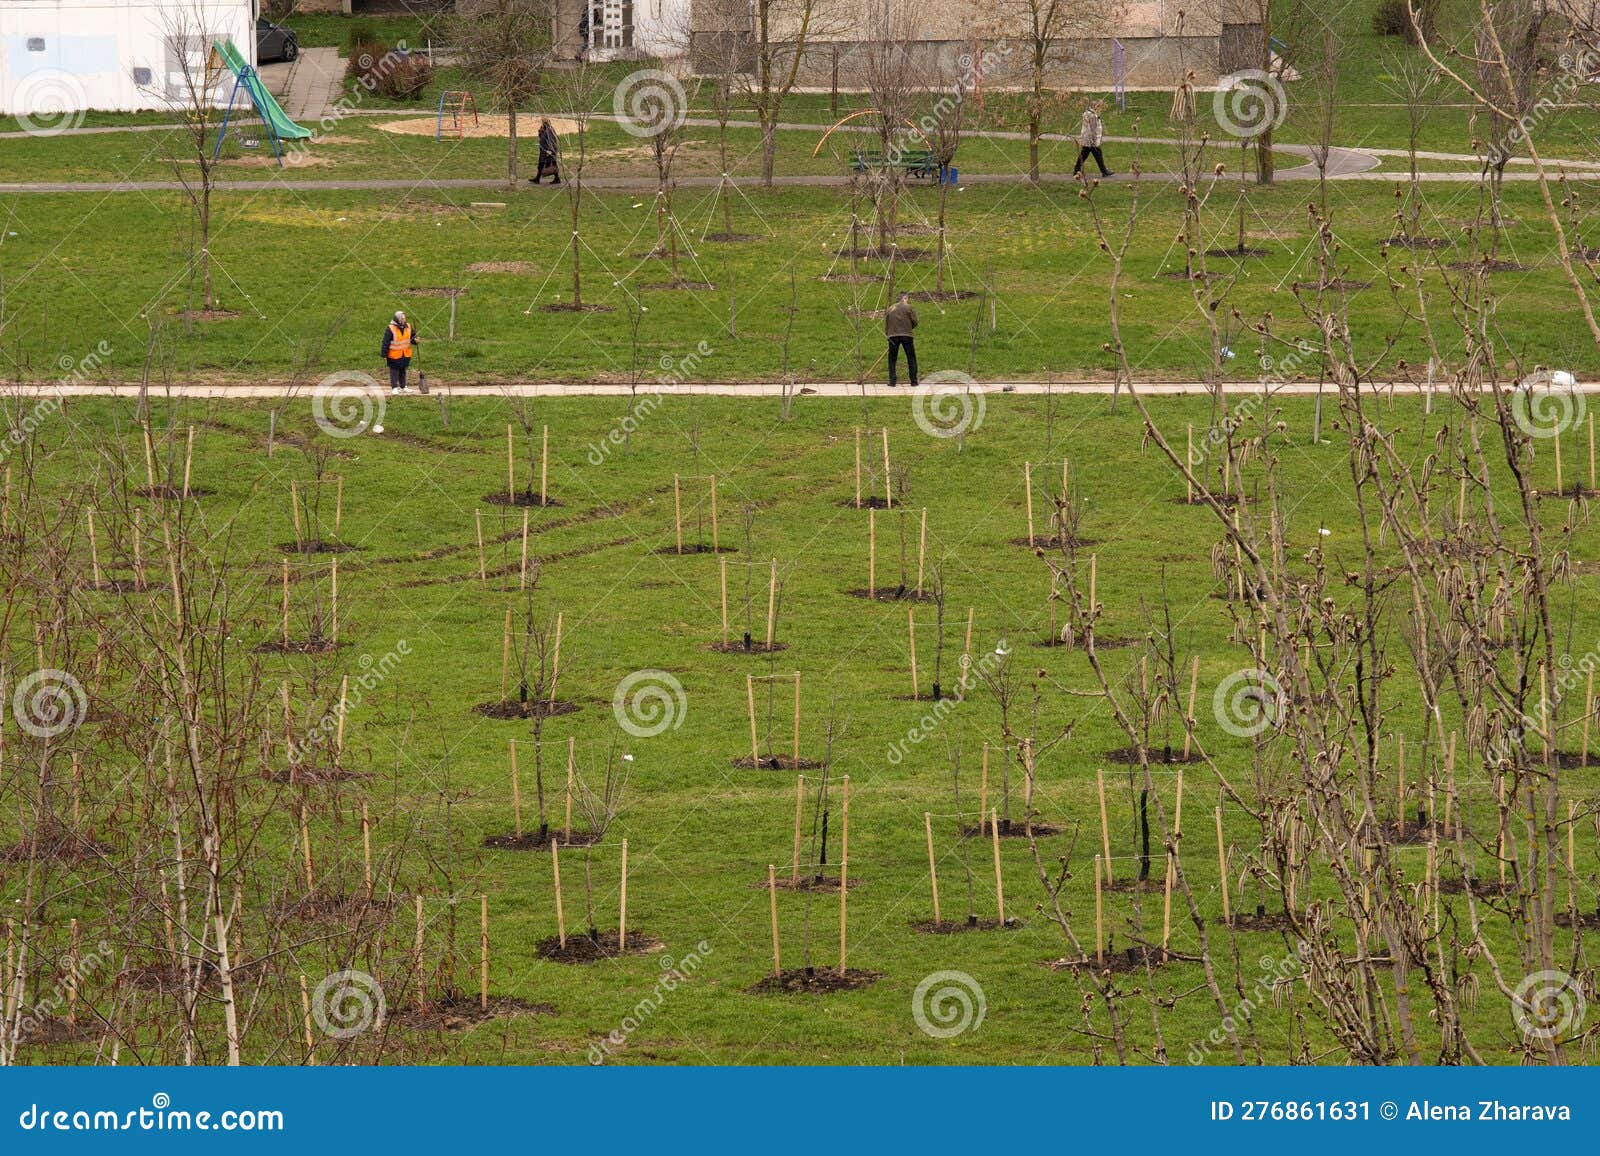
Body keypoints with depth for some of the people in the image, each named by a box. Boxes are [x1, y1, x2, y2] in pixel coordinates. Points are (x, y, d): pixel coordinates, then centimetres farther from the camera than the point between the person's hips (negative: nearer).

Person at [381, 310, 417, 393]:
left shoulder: (408, 327, 1)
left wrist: (414, 340, -8)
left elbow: (412, 336, 16)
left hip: (406, 355, 6)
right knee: (394, 371, 2)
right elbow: (385, 343, -14)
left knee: (403, 371, 17)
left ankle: (403, 387, 27)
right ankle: (394, 388, 10)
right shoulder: (390, 329, -17)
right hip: (394, 355, -6)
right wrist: (384, 355, -15)